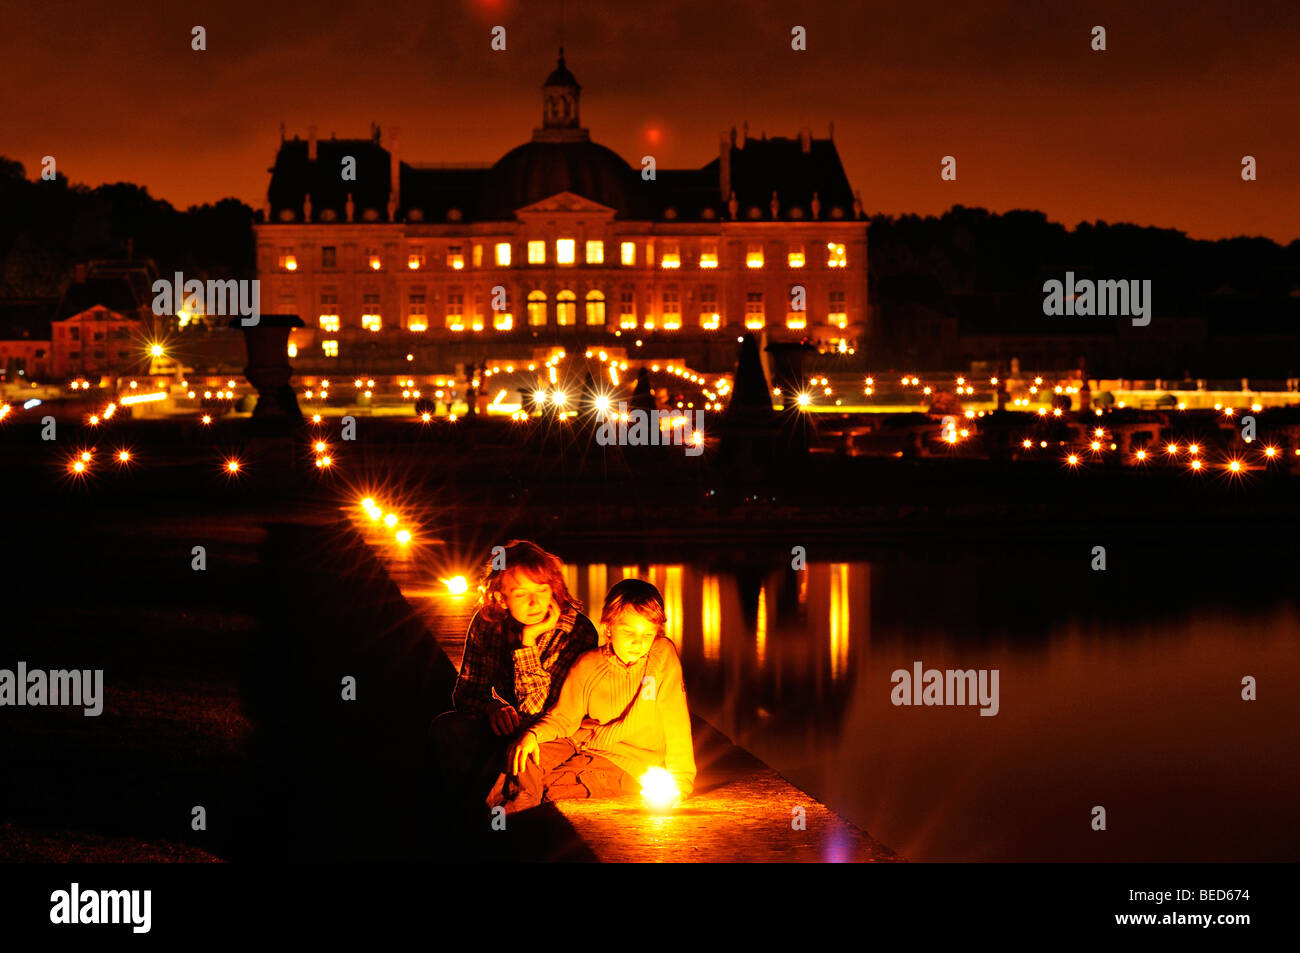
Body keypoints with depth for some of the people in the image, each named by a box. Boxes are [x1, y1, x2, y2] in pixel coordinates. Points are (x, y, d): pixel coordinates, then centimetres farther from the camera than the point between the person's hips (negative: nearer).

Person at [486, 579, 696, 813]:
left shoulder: (664, 655, -10)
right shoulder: (588, 665, 0)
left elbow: (676, 720, -9)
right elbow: (563, 718, 8)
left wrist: (680, 779, -13)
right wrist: (534, 734, -14)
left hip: (628, 763, -4)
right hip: (580, 744, 4)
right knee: (522, 757, -21)